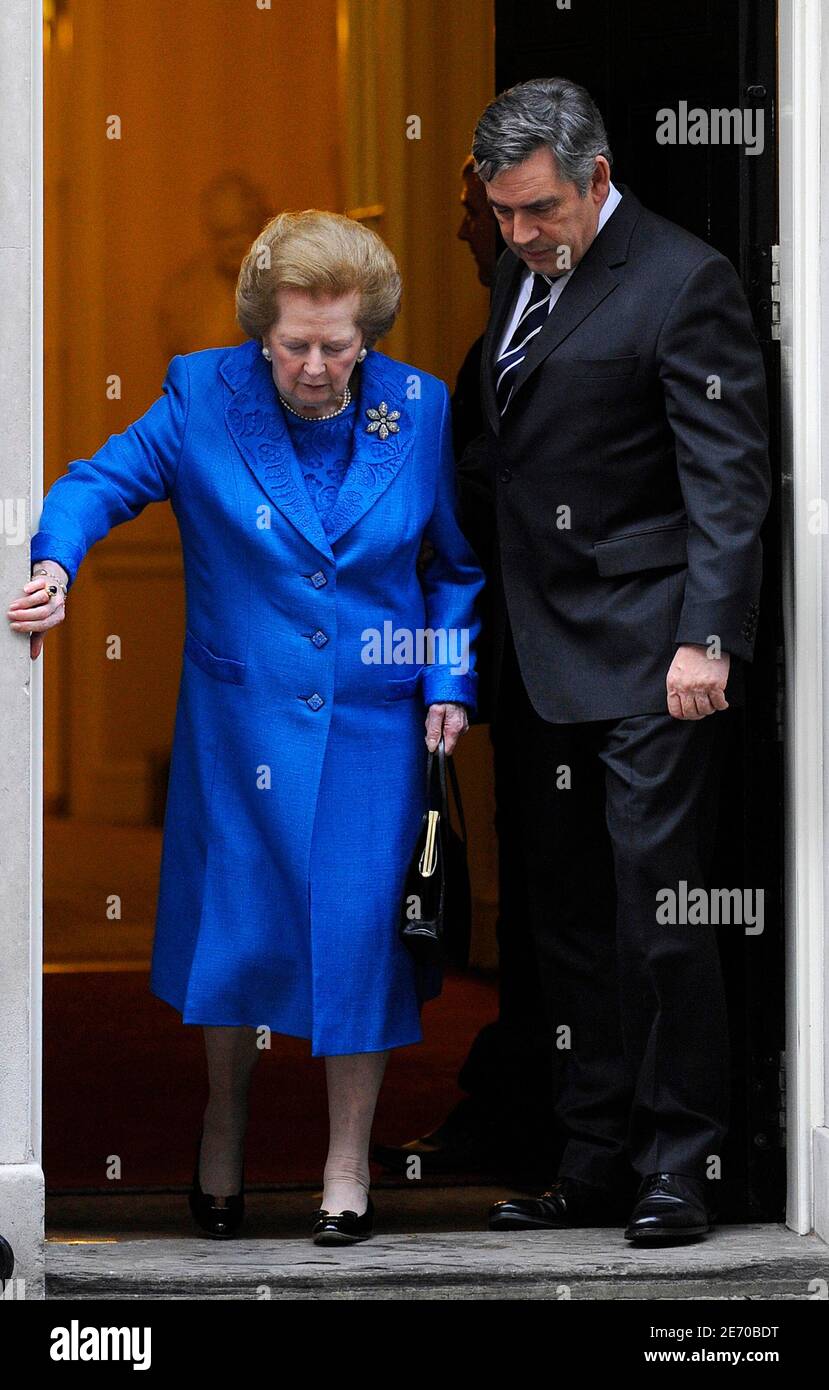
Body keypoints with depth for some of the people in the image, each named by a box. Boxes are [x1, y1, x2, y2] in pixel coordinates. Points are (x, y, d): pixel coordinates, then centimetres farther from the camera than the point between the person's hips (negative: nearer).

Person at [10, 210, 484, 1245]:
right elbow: (105, 480, -5)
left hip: (375, 725, 0)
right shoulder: (203, 399, -7)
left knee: (358, 927, -1)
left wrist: (450, 683, 0)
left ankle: (347, 1164, 14)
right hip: (243, 719, 0)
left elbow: (458, 564, 8)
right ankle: (225, 1120, 32)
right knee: (239, 920, 4)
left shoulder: (419, 411, -3)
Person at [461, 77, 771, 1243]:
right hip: (546, 657, 8)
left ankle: (679, 1165, -1)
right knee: (568, 908, 9)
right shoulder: (521, 275, 15)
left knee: (657, 902, -8)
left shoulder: (684, 283, -10)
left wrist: (708, 639, -20)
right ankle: (597, 1161, 14)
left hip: (649, 660, -8)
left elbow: (728, 478, -14)